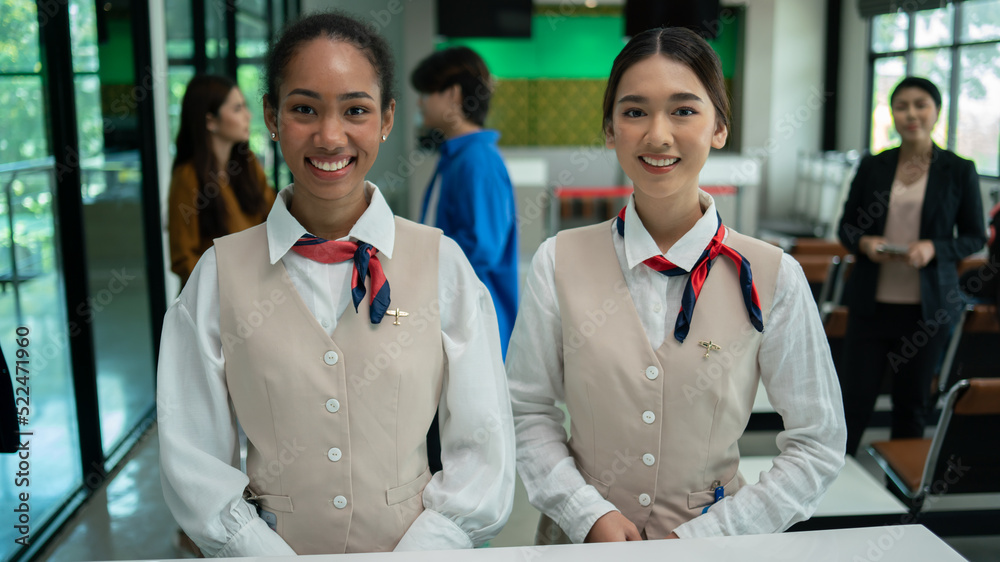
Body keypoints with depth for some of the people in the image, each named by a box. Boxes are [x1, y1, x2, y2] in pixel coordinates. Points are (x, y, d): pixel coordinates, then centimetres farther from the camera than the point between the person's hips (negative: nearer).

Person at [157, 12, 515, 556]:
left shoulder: (442, 265, -2)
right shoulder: (220, 274, -1)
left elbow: (483, 448, 0)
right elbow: (192, 458, 1)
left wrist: (420, 551, -9)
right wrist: (265, 553, -9)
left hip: (413, 544, 0)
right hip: (273, 544, 1)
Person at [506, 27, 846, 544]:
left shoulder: (771, 277, -11)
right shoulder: (560, 263, -9)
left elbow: (817, 443, -6)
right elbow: (529, 412, -3)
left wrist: (703, 537, -12)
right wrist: (588, 515, -14)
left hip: (714, 543, 0)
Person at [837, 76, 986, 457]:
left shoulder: (959, 171, -1)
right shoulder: (872, 167, 4)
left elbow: (975, 237, 3)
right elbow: (846, 225, 9)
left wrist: (934, 248, -16)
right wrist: (864, 243, -13)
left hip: (928, 307, -1)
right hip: (871, 301, 1)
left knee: (912, 402, 10)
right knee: (855, 397, 3)